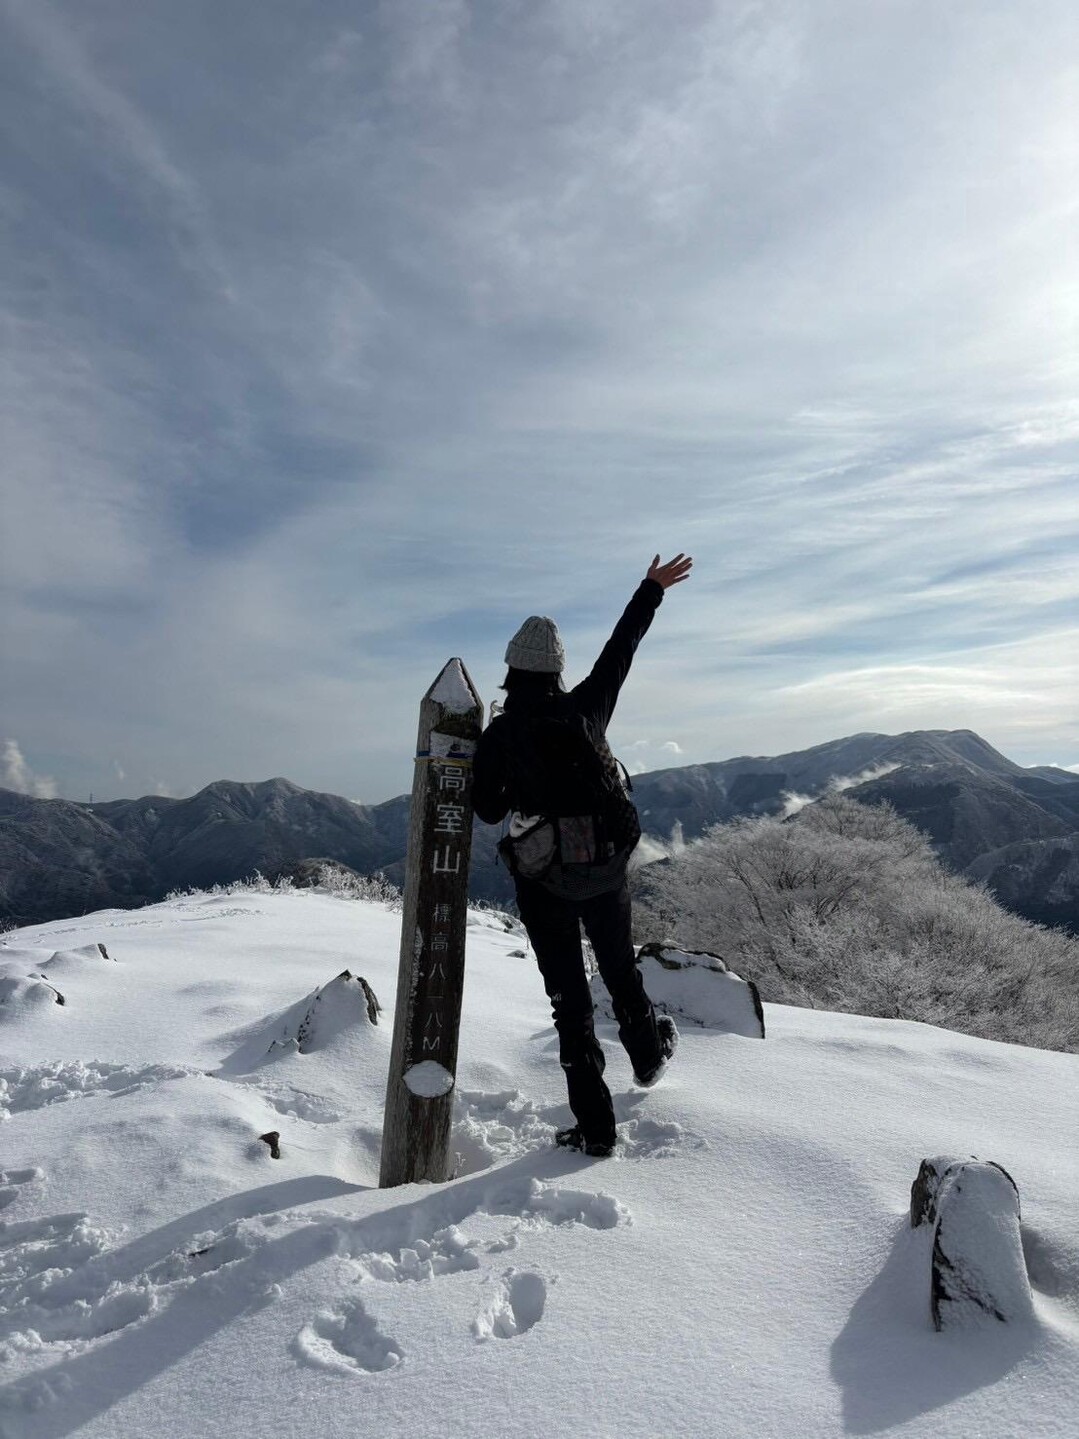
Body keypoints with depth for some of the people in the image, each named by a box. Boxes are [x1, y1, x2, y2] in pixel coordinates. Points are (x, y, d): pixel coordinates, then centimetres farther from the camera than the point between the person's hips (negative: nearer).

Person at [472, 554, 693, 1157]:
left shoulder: (497, 736, -11)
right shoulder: (586, 708, -5)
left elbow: (489, 811, -4)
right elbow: (621, 649, 7)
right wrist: (651, 590, 20)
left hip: (544, 881, -2)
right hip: (608, 868, 3)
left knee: (570, 996, 7)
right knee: (620, 965, 26)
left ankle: (595, 1126, 12)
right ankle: (649, 1052, 51)